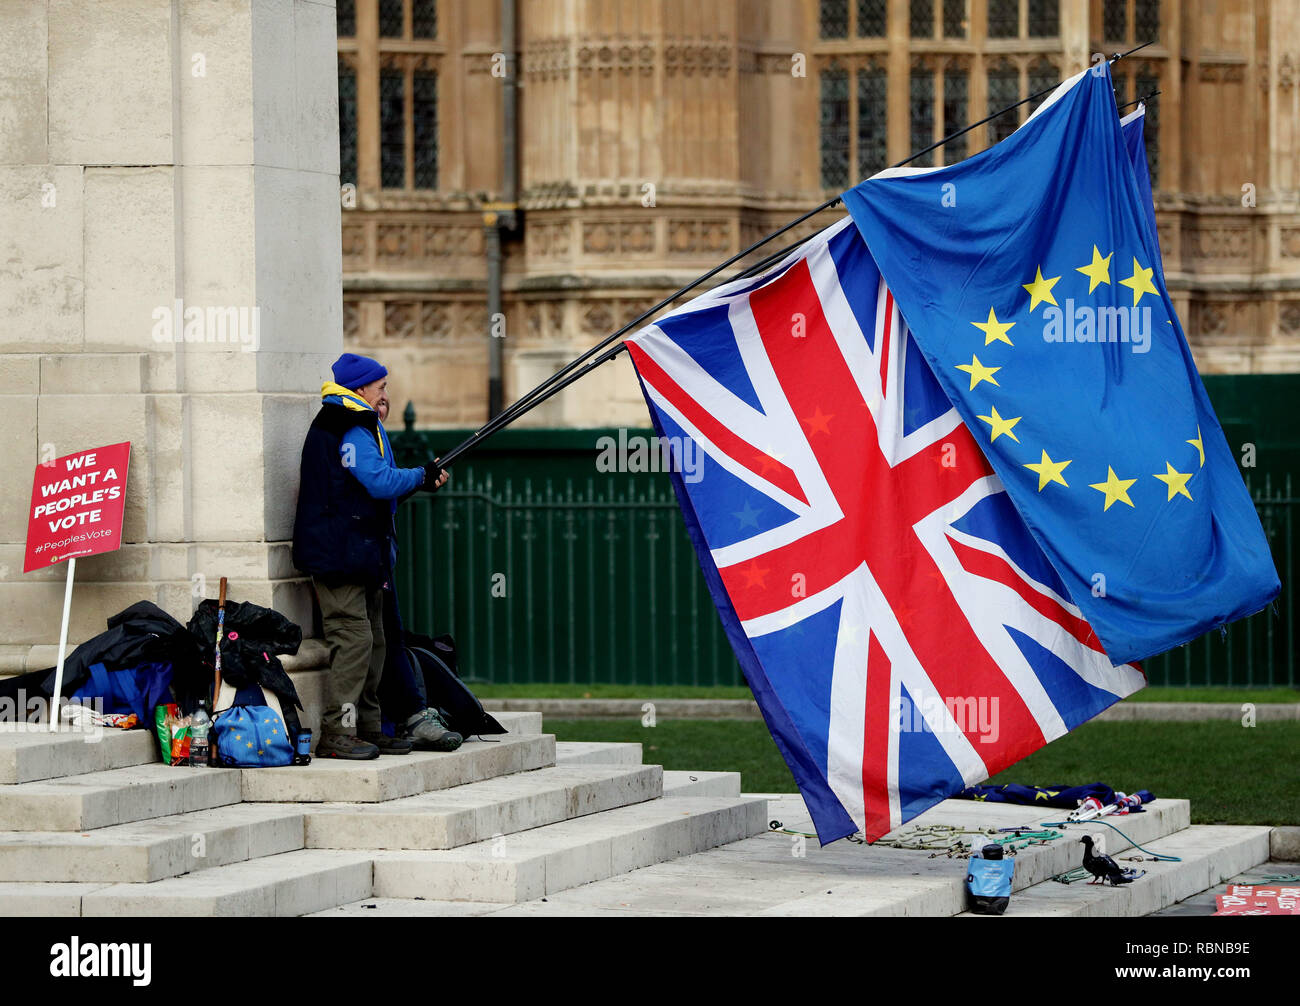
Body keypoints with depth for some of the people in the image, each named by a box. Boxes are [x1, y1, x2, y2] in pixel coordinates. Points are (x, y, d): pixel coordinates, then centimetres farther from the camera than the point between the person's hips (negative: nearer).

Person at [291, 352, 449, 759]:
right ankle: (337, 733, -14)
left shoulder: (357, 427, 20)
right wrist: (421, 476, -7)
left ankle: (368, 729, 18)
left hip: (359, 556, 11)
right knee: (354, 639, -13)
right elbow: (380, 482, -22)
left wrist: (420, 481, 9)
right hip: (340, 555, -11)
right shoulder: (351, 430, -14)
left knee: (372, 642, 14)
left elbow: (377, 484, 22)